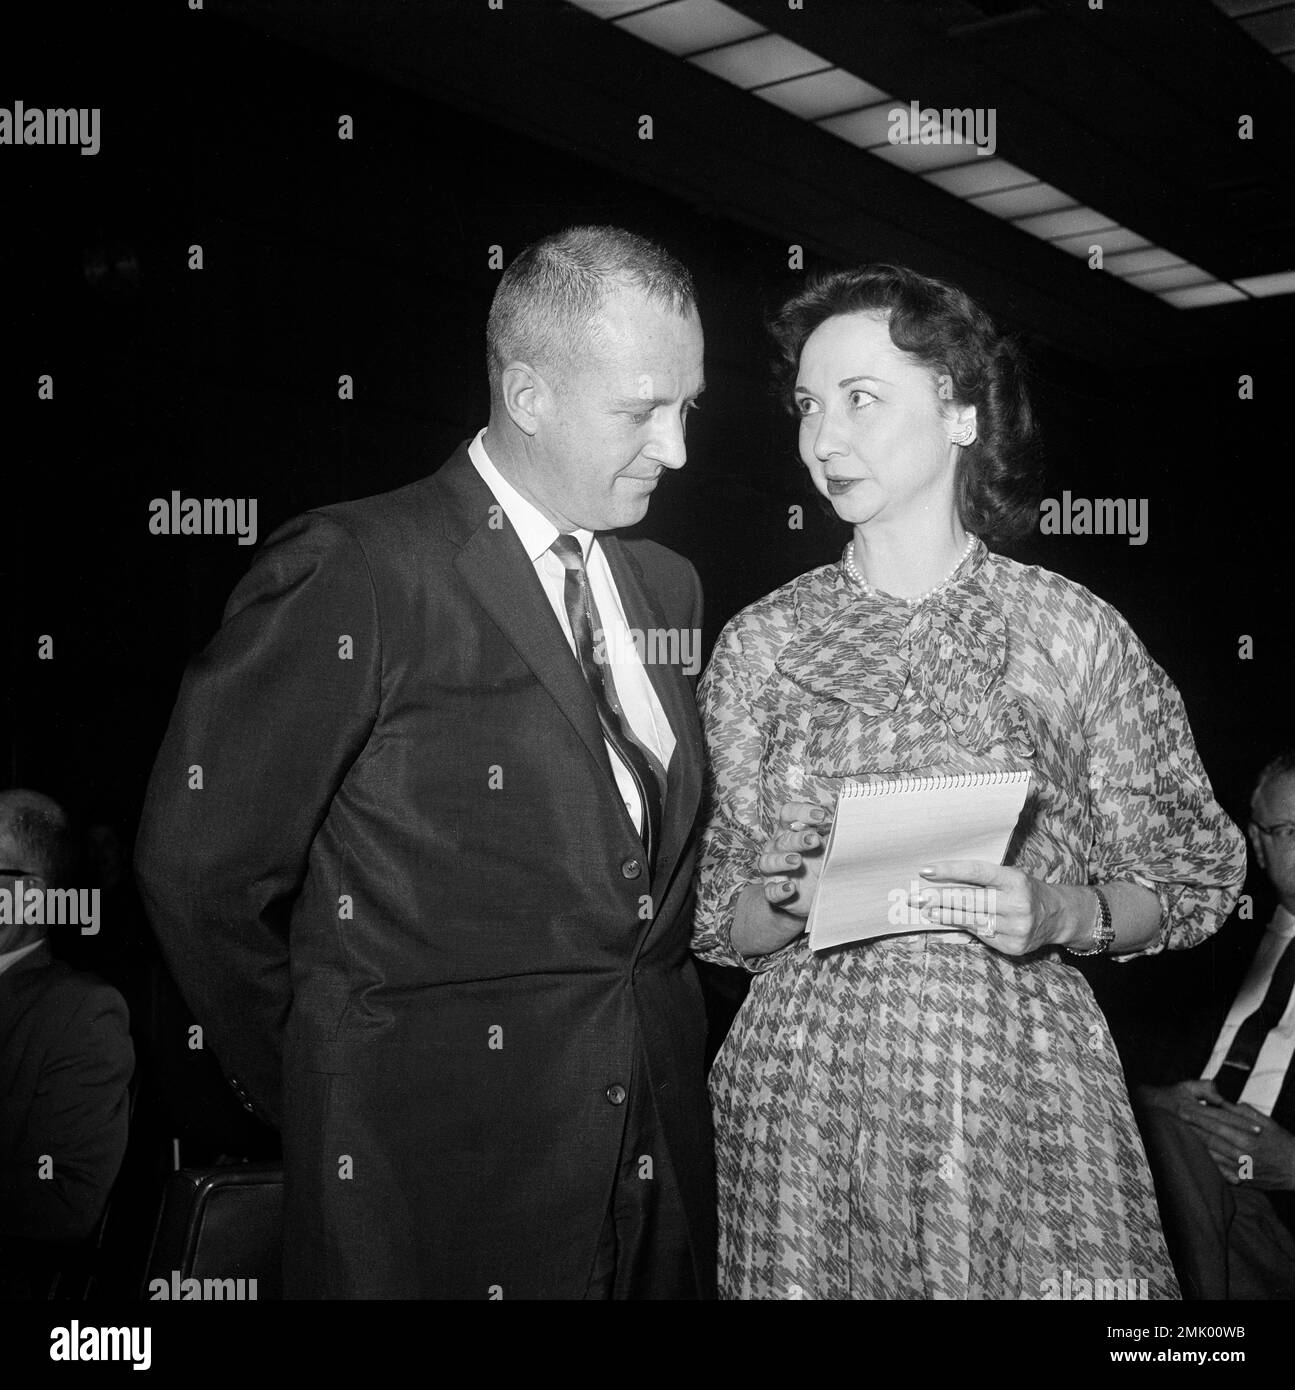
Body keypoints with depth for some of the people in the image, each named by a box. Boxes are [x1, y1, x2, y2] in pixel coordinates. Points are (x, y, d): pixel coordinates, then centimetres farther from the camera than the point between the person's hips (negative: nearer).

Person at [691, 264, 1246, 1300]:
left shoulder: (1073, 631, -2)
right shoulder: (760, 644, 2)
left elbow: (1191, 875, 3)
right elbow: (715, 915, 7)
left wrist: (1059, 912, -15)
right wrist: (795, 903, -14)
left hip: (1021, 1087, -1)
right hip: (807, 1093, 1)